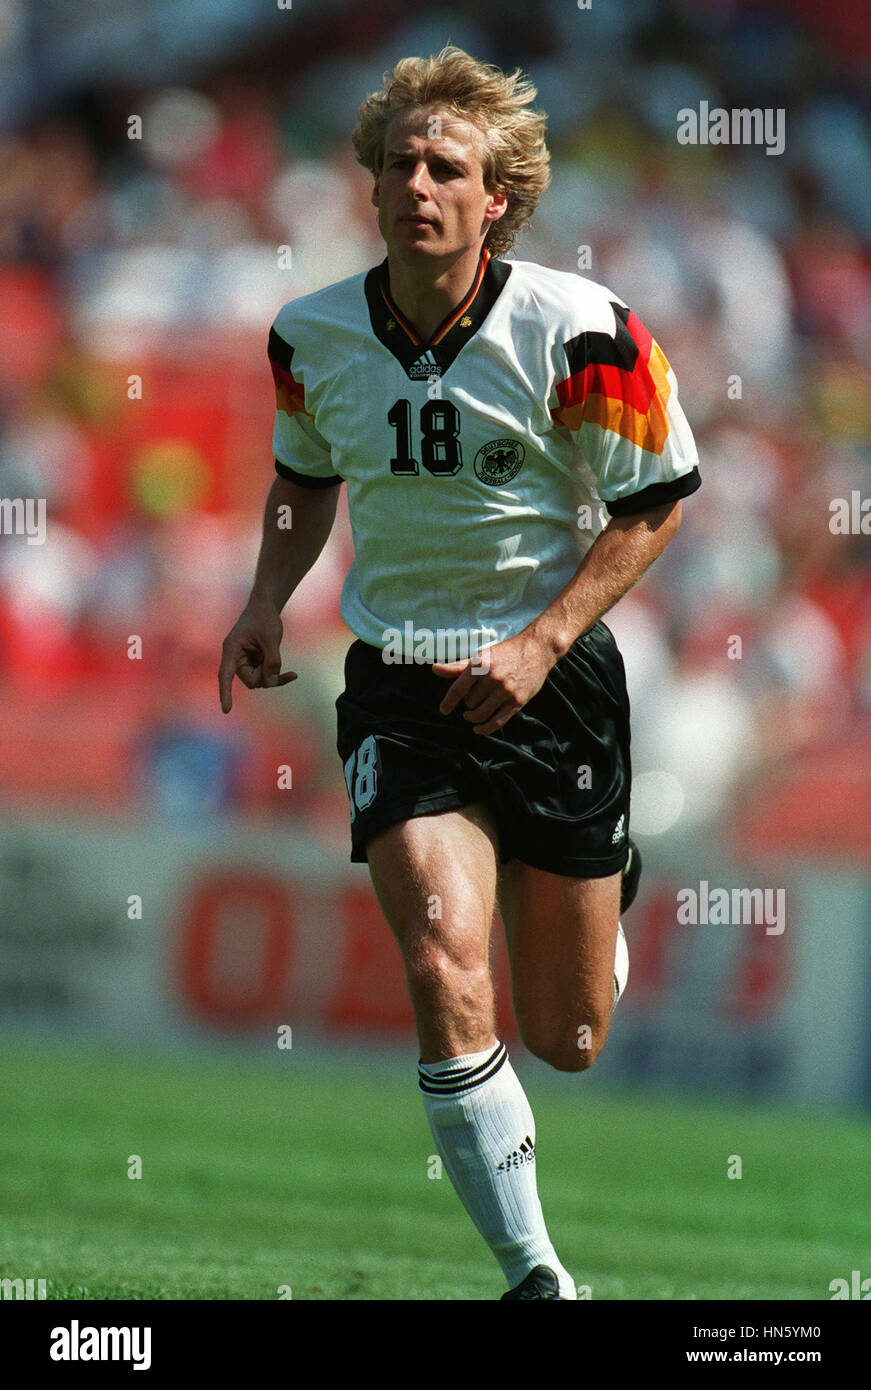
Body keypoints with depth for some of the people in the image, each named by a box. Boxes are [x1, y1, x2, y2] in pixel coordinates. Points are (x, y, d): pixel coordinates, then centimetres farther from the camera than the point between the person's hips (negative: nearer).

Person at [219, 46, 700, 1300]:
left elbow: (658, 498, -5)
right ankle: (534, 1275, -12)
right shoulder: (313, 338, -3)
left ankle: (588, 897, 48)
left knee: (568, 1041, 8)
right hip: (401, 681, 1)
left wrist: (543, 641, -15)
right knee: (446, 972, -22)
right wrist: (268, 604, 0)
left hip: (554, 677, -1)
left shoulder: (578, 331, -14)